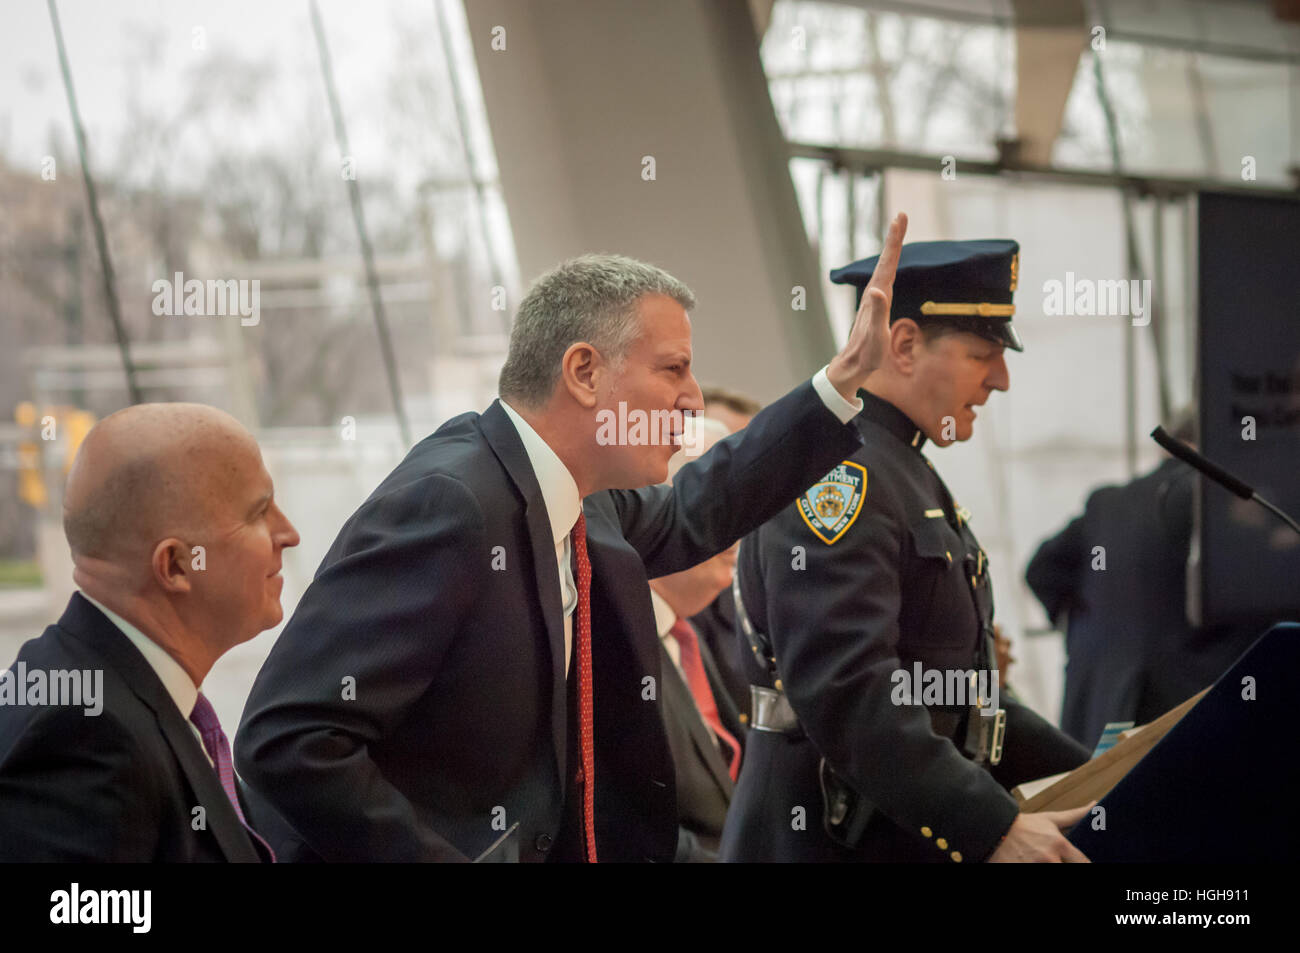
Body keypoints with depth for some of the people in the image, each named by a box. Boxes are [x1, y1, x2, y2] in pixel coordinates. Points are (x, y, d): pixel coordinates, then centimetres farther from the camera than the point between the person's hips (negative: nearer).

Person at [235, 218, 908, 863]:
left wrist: (843, 379, 21)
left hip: (530, 844, 9)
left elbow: (687, 514, 27)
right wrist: (442, 862, -22)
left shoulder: (584, 505, 4)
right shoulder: (444, 503, -23)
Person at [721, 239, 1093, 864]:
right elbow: (845, 693, -26)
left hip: (914, 838, 10)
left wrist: (1090, 776, 11)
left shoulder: (900, 471, 17)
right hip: (832, 841, -10)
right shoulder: (834, 475, -16)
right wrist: (992, 829, -29)